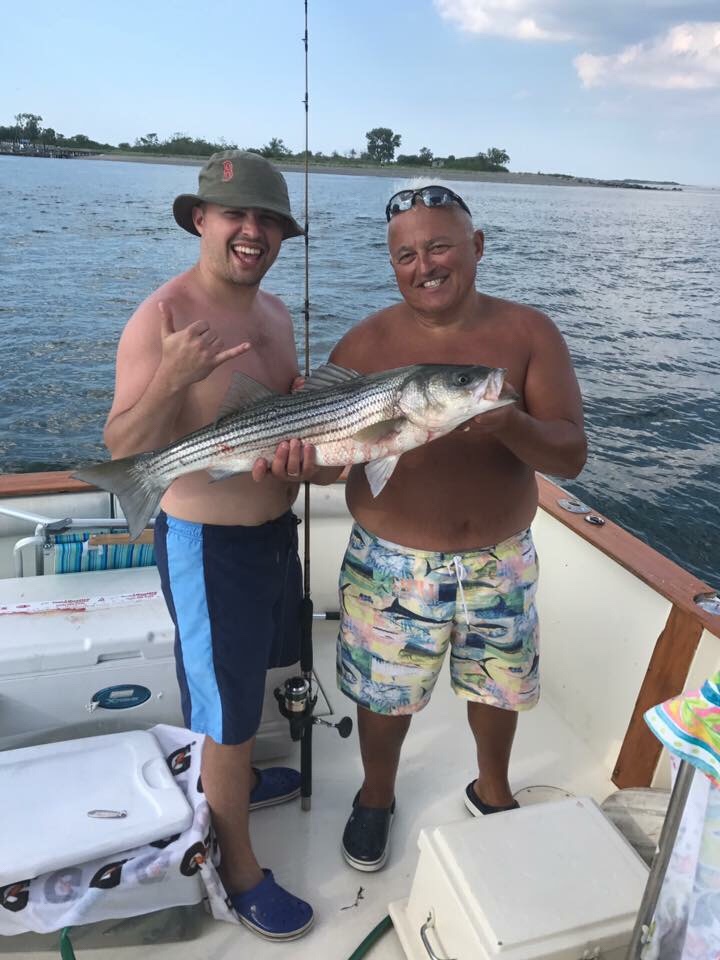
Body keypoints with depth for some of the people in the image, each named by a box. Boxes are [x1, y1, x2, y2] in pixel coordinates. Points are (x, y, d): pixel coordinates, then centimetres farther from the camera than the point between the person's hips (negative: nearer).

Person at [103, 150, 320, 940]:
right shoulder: (161, 319, -20)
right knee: (226, 713, 6)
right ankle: (240, 873, 30)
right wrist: (170, 379, -39)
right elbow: (122, 451, -22)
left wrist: (300, 440, -8)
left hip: (276, 527, 8)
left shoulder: (274, 313, 4)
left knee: (253, 674, 28)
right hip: (208, 543, -8)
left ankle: (232, 778, 56)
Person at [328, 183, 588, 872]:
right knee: (386, 696, 16)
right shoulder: (365, 345, -10)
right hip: (392, 567, -1)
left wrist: (508, 422, -33)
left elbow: (570, 455, -13)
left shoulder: (529, 334, -8)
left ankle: (492, 790, 54)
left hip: (501, 564, 2)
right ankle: (377, 797, 49)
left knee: (501, 687, 22)